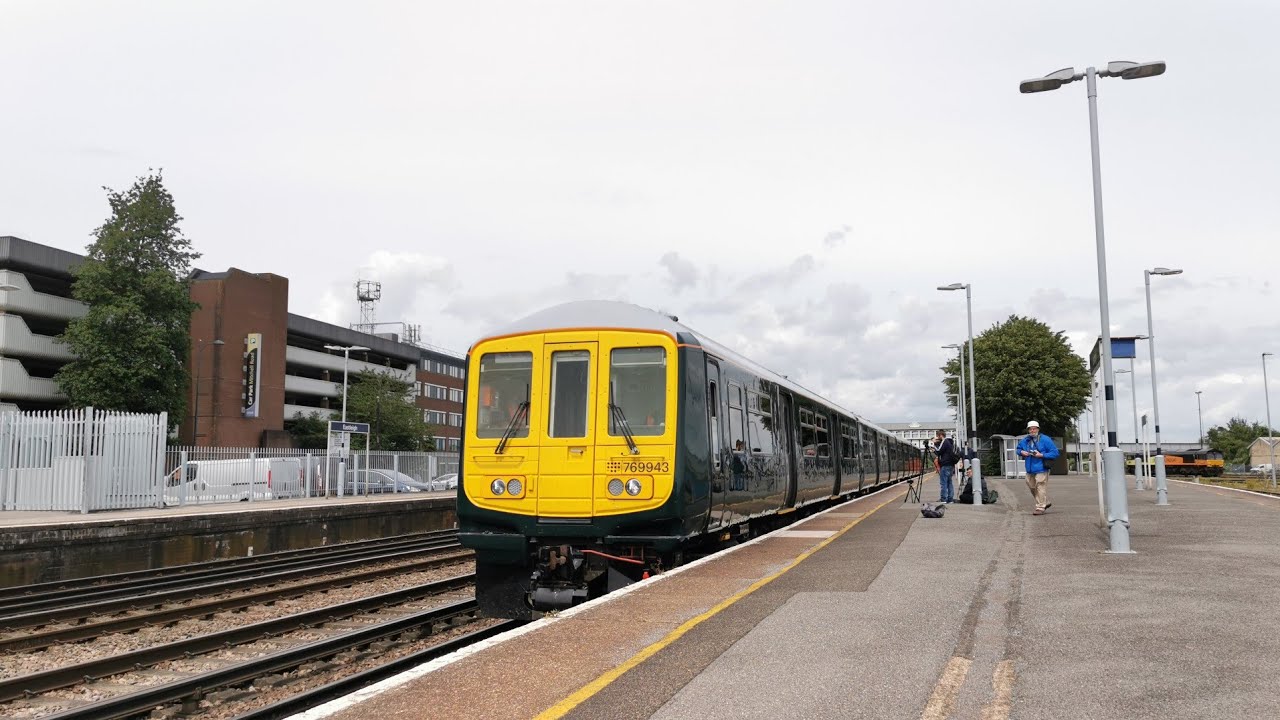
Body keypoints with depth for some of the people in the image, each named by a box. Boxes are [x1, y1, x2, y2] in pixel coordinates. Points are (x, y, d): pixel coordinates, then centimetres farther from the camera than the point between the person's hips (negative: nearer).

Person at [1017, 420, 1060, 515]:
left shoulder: (1045, 440, -7)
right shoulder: (1025, 441, 10)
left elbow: (1055, 453, -8)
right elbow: (1018, 449, 27)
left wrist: (1041, 455, -17)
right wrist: (1021, 452, 3)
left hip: (1041, 469, -7)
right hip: (1030, 469, 7)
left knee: (1041, 488, -8)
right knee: (1032, 488, 14)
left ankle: (1040, 508, -2)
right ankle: (1046, 503, 31)